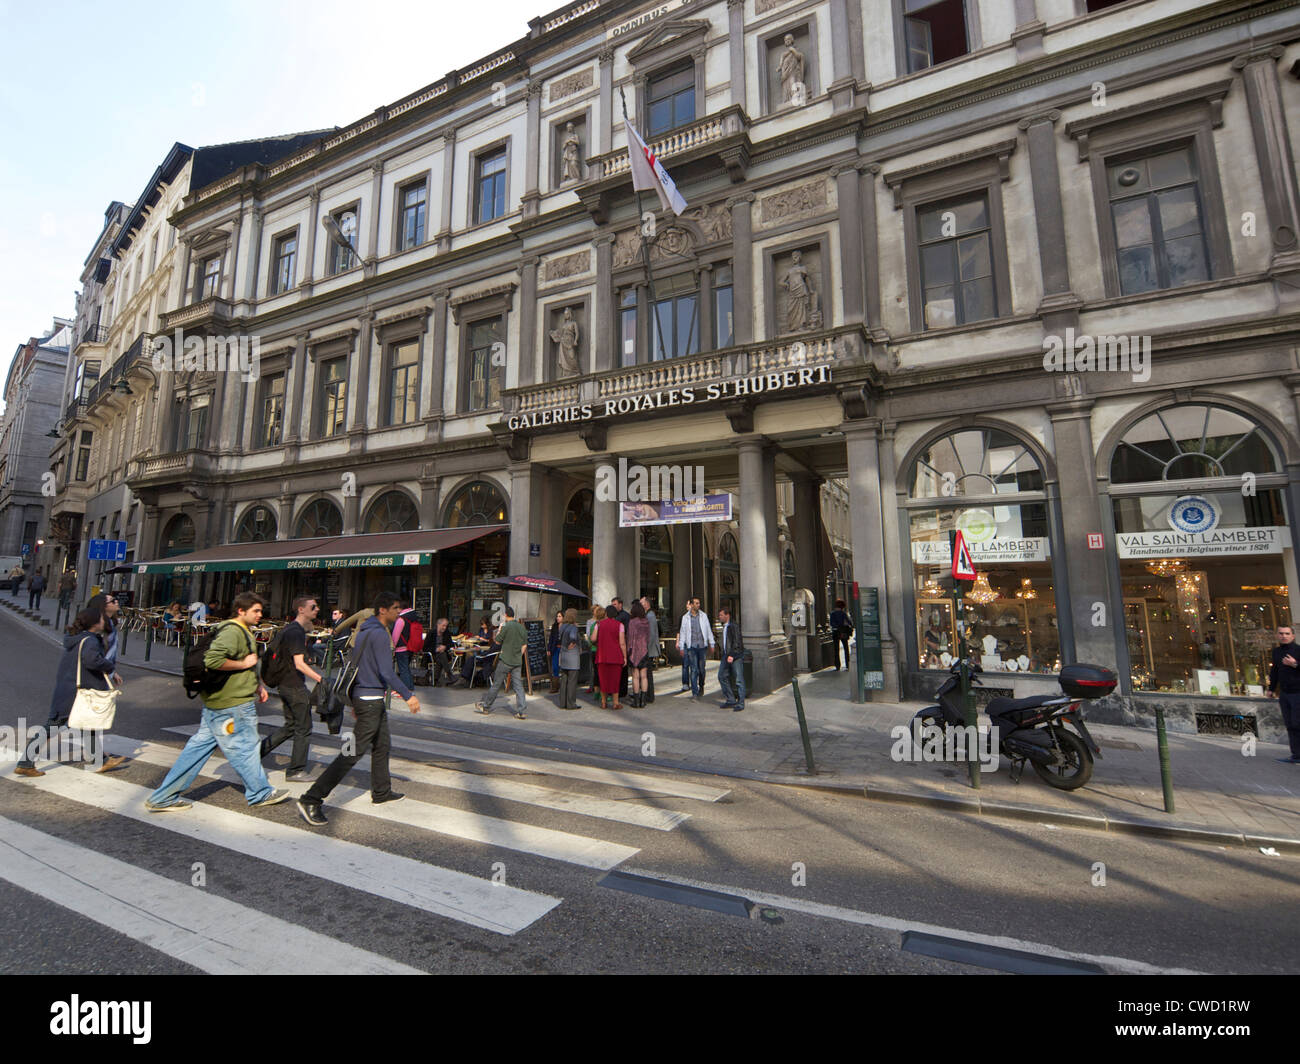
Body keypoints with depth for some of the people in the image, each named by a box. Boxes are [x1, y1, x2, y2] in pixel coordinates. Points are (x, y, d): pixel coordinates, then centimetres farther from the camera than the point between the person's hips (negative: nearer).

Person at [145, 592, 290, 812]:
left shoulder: (243, 632, 16)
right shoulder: (232, 632, -19)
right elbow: (213, 660, -32)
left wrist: (258, 685, 24)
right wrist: (245, 663, -21)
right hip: (233, 704, -10)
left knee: (199, 747, 14)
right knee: (245, 748, 4)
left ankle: (163, 798, 21)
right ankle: (260, 793, 18)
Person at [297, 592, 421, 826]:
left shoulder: (365, 631, 12)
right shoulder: (379, 634, -18)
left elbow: (354, 664, 18)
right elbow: (386, 673, -22)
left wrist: (355, 701, 25)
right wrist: (408, 695, -16)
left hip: (362, 697, 10)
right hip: (371, 701, -10)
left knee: (381, 746, 20)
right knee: (355, 752, -7)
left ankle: (381, 792, 32)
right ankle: (311, 799, -4)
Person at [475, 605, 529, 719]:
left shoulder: (506, 627, -13)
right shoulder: (522, 627, 5)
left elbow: (497, 641, -2)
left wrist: (499, 630, 13)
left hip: (505, 661, -4)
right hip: (518, 662, 5)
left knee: (497, 685, 8)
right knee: (519, 686, 3)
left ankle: (485, 706, 22)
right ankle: (519, 712, 0)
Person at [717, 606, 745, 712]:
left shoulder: (734, 626, -12)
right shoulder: (724, 627, 14)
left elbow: (737, 642, -18)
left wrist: (732, 655, -23)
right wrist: (722, 655, 20)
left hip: (736, 656, -9)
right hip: (726, 656, 9)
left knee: (738, 680, -3)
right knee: (722, 676, 9)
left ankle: (740, 703, 5)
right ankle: (731, 700, 18)